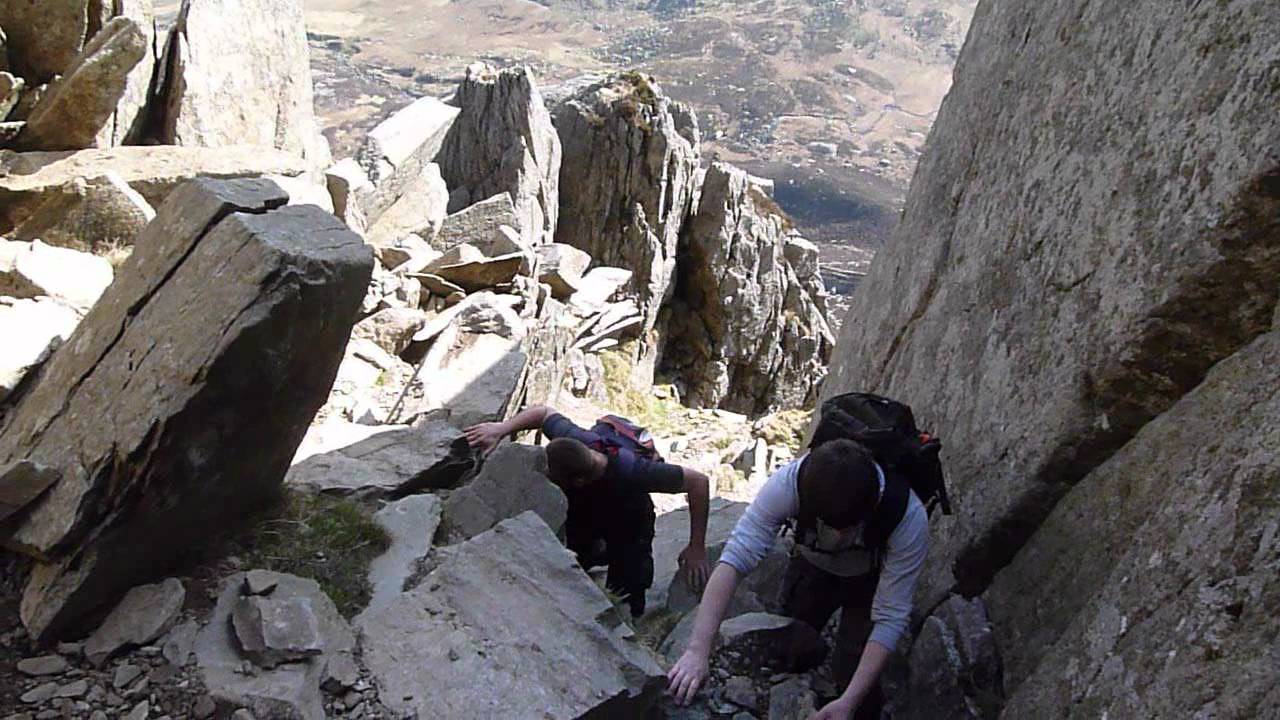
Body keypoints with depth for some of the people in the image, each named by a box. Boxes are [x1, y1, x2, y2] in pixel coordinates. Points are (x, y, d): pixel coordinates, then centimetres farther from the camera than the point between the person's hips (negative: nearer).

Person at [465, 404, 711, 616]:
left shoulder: (631, 471, -47)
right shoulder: (576, 439, -36)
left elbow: (699, 482, -39)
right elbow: (543, 412, -14)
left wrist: (696, 549, -34)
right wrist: (501, 429, -28)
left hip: (627, 517, -3)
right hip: (582, 507, 4)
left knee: (626, 604, -4)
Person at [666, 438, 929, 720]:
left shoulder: (909, 517, -38)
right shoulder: (788, 483, -38)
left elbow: (890, 617, -32)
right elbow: (735, 558, -41)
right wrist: (698, 649, -50)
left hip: (870, 580, -1)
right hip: (811, 567, 2)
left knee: (854, 673, -12)